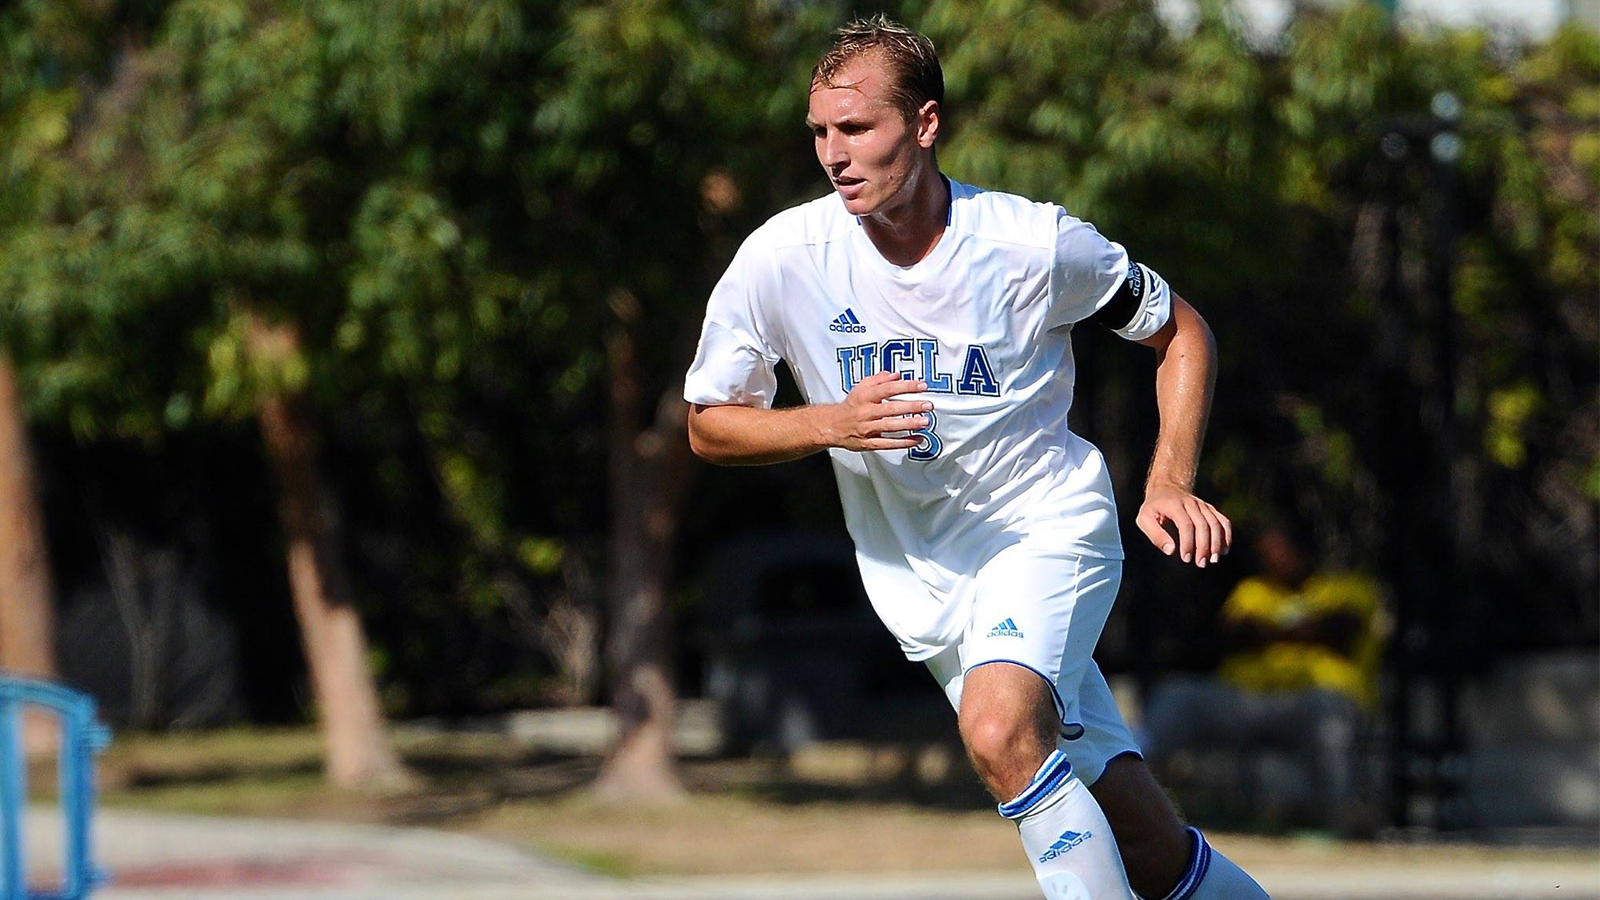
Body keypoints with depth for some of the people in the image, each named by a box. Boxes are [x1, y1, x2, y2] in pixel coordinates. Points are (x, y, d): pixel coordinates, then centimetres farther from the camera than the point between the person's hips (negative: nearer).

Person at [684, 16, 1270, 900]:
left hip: (1048, 528, -3)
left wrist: (1171, 484, -10)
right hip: (921, 577, 3)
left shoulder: (1035, 243, -14)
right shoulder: (782, 257, -11)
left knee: (999, 733, -32)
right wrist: (834, 423, -18)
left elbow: (1181, 332, 3)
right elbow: (707, 426, 0)